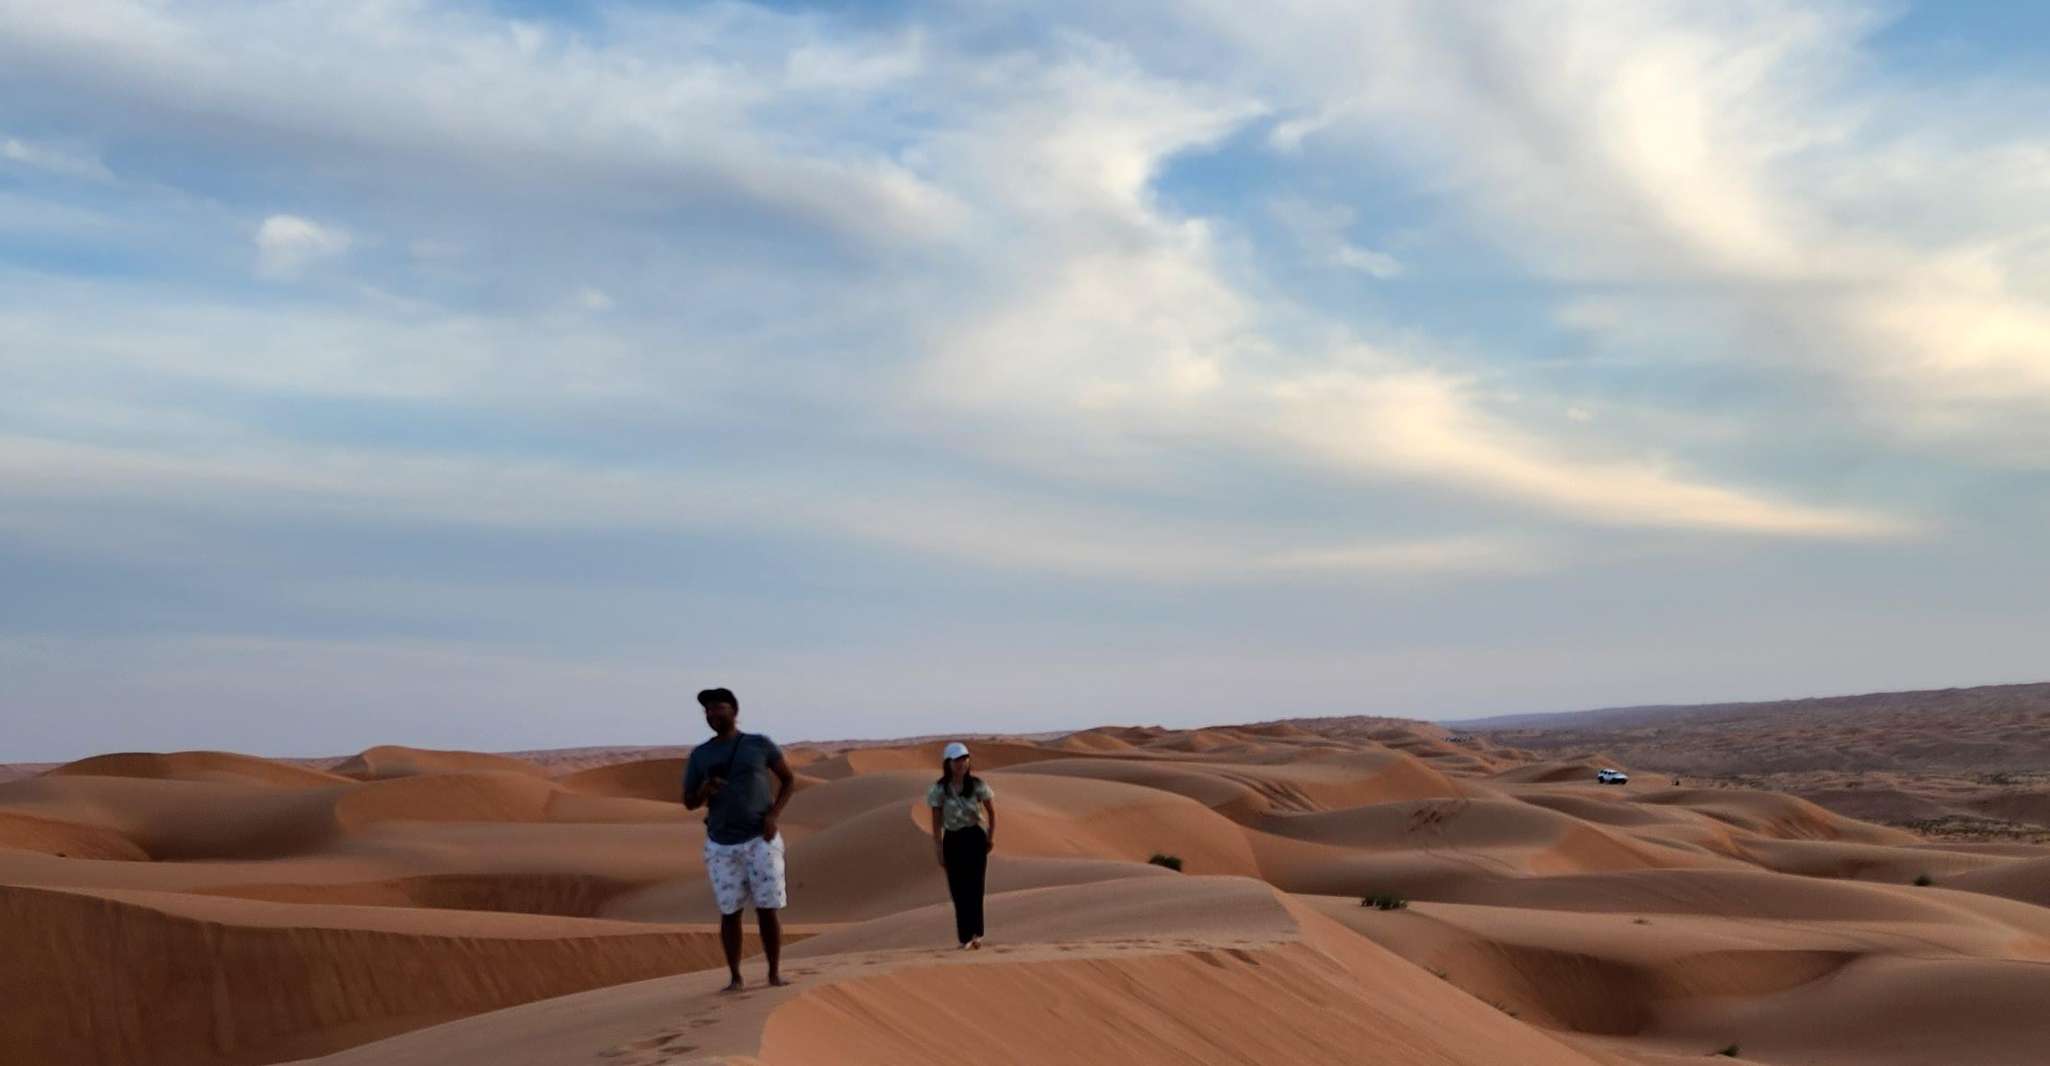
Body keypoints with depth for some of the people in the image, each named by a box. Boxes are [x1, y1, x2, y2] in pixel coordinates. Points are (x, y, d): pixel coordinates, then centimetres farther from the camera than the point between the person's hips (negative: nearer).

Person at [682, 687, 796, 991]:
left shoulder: (760, 744, 1)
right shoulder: (699, 755, 5)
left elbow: (789, 779, 8)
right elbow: (689, 803, 8)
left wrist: (772, 814, -6)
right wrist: (704, 791, -15)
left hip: (760, 840, -1)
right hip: (721, 846, 1)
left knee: (768, 909, -3)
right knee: (730, 912, 2)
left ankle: (775, 973, 8)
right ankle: (735, 978, 11)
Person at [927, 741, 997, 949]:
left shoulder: (977, 785, -5)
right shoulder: (939, 789, -6)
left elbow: (992, 812, 7)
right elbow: (936, 822, -1)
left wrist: (991, 836, 2)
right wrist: (938, 849, -3)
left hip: (975, 838, -1)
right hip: (953, 840, 1)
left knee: (974, 886, -10)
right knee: (958, 889, 3)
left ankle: (975, 934, -12)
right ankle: (967, 936, 12)